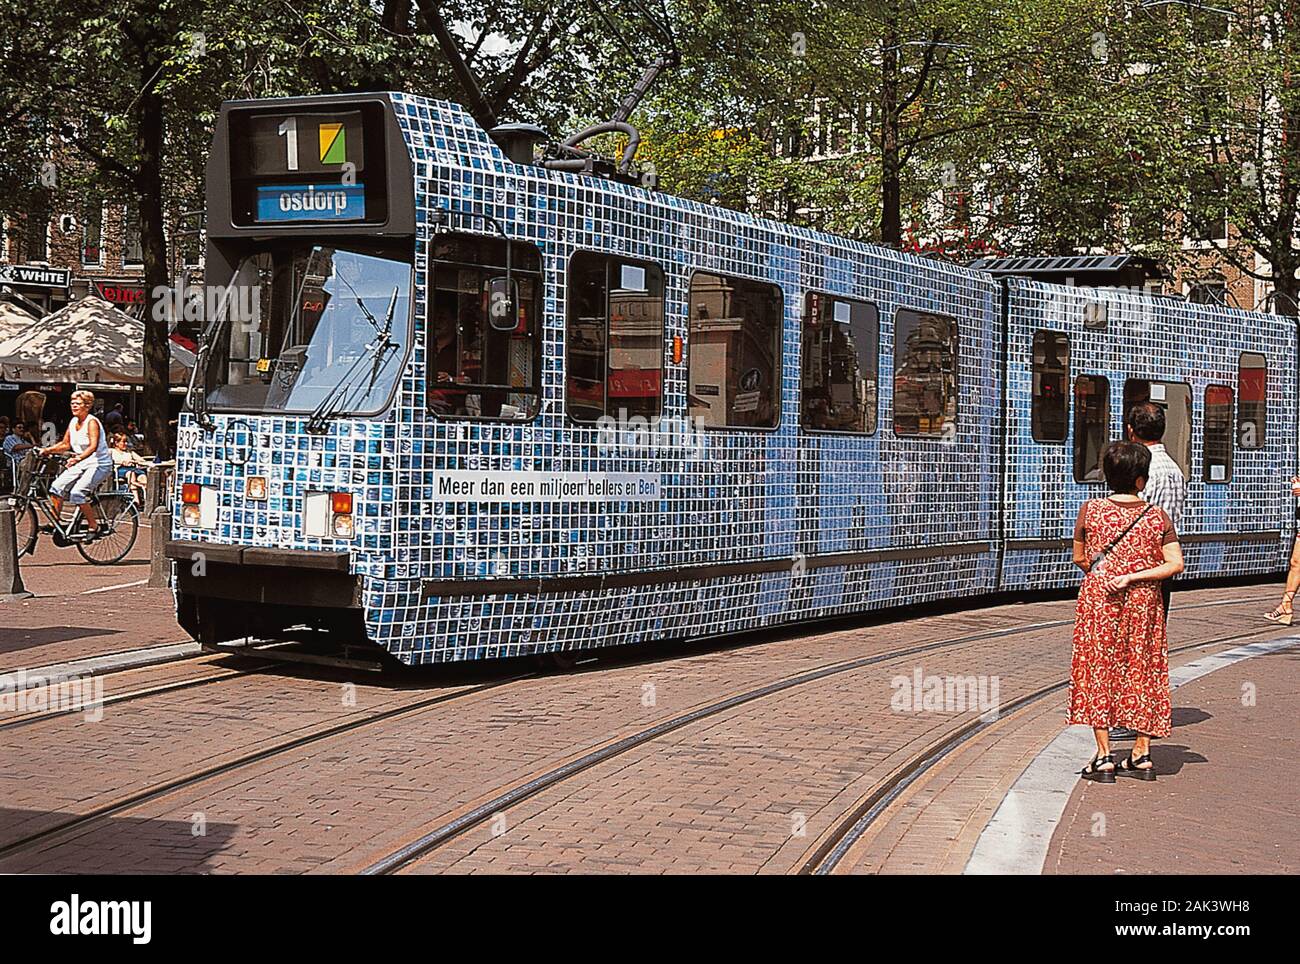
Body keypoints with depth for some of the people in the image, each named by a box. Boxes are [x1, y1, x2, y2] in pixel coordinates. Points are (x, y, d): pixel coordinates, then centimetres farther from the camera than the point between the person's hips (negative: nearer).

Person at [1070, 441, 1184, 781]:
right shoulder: (1157, 516, -4)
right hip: (1143, 604, 1)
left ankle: (1104, 757, 2)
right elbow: (1175, 564, -10)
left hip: (1097, 601, -1)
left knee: (1097, 670, 5)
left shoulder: (1090, 510, -5)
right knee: (1141, 671, 12)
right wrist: (1133, 577, -10)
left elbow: (1080, 559, 4)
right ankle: (1142, 755, 16)